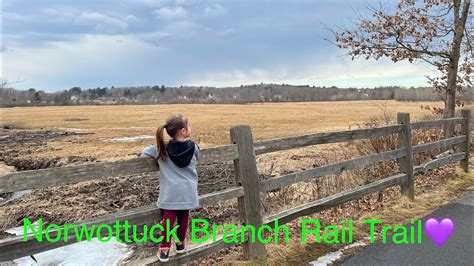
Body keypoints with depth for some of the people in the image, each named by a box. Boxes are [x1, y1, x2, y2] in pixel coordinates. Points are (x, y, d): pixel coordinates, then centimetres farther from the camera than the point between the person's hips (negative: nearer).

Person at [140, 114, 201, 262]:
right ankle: (180, 244, 33)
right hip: (187, 192, 1)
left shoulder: (162, 149, -8)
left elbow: (144, 154, 5)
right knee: (183, 218, 16)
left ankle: (164, 250, 10)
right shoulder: (193, 147, -6)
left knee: (168, 219, 6)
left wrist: (157, 159, 21)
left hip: (170, 193, -1)